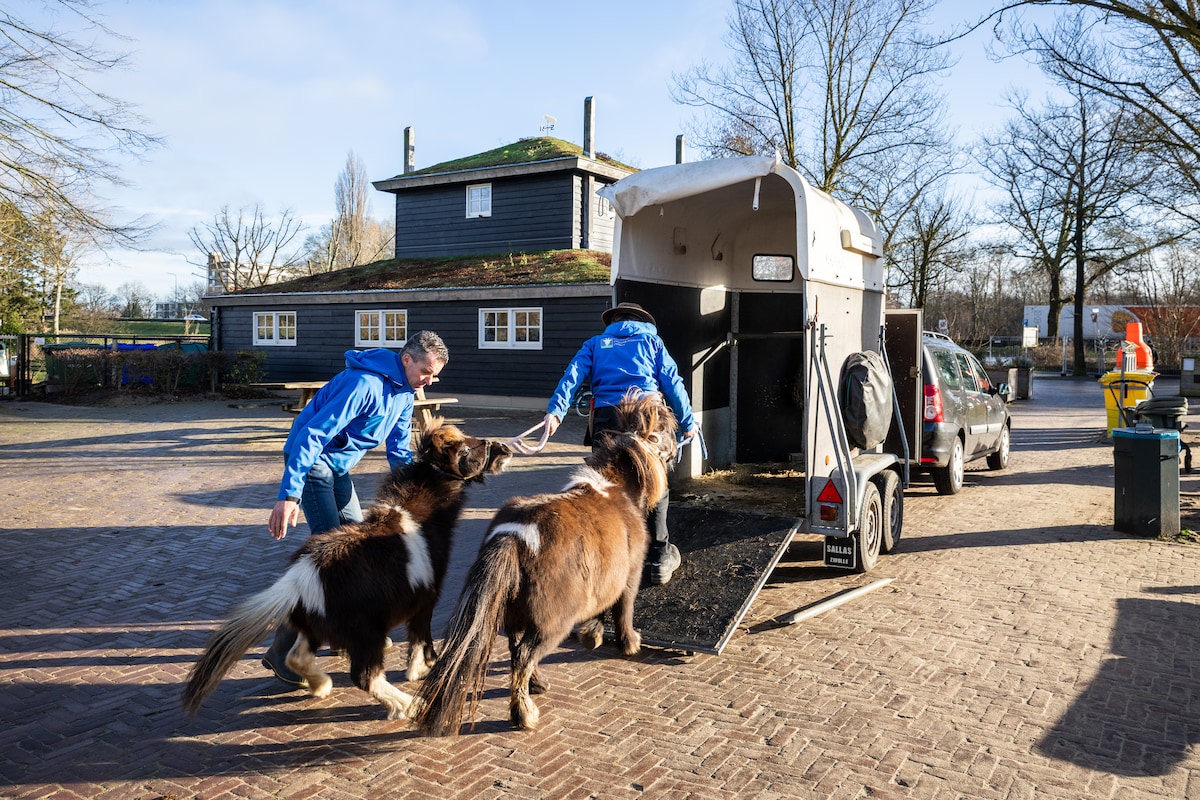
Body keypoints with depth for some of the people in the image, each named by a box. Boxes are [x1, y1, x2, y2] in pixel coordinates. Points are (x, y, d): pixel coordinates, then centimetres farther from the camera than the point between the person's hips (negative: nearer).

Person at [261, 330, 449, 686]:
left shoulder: (405, 391, 1)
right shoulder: (364, 385, -28)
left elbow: (399, 447, 10)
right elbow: (313, 434, -33)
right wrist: (289, 494, -38)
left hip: (338, 466, 10)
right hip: (311, 461, -10)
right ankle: (283, 650, -11)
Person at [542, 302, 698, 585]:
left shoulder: (595, 344, 22)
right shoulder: (651, 341, 20)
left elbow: (573, 376, 4)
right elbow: (672, 383, 10)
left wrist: (555, 410, -7)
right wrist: (687, 422, 13)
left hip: (606, 417, 1)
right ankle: (659, 558, 16)